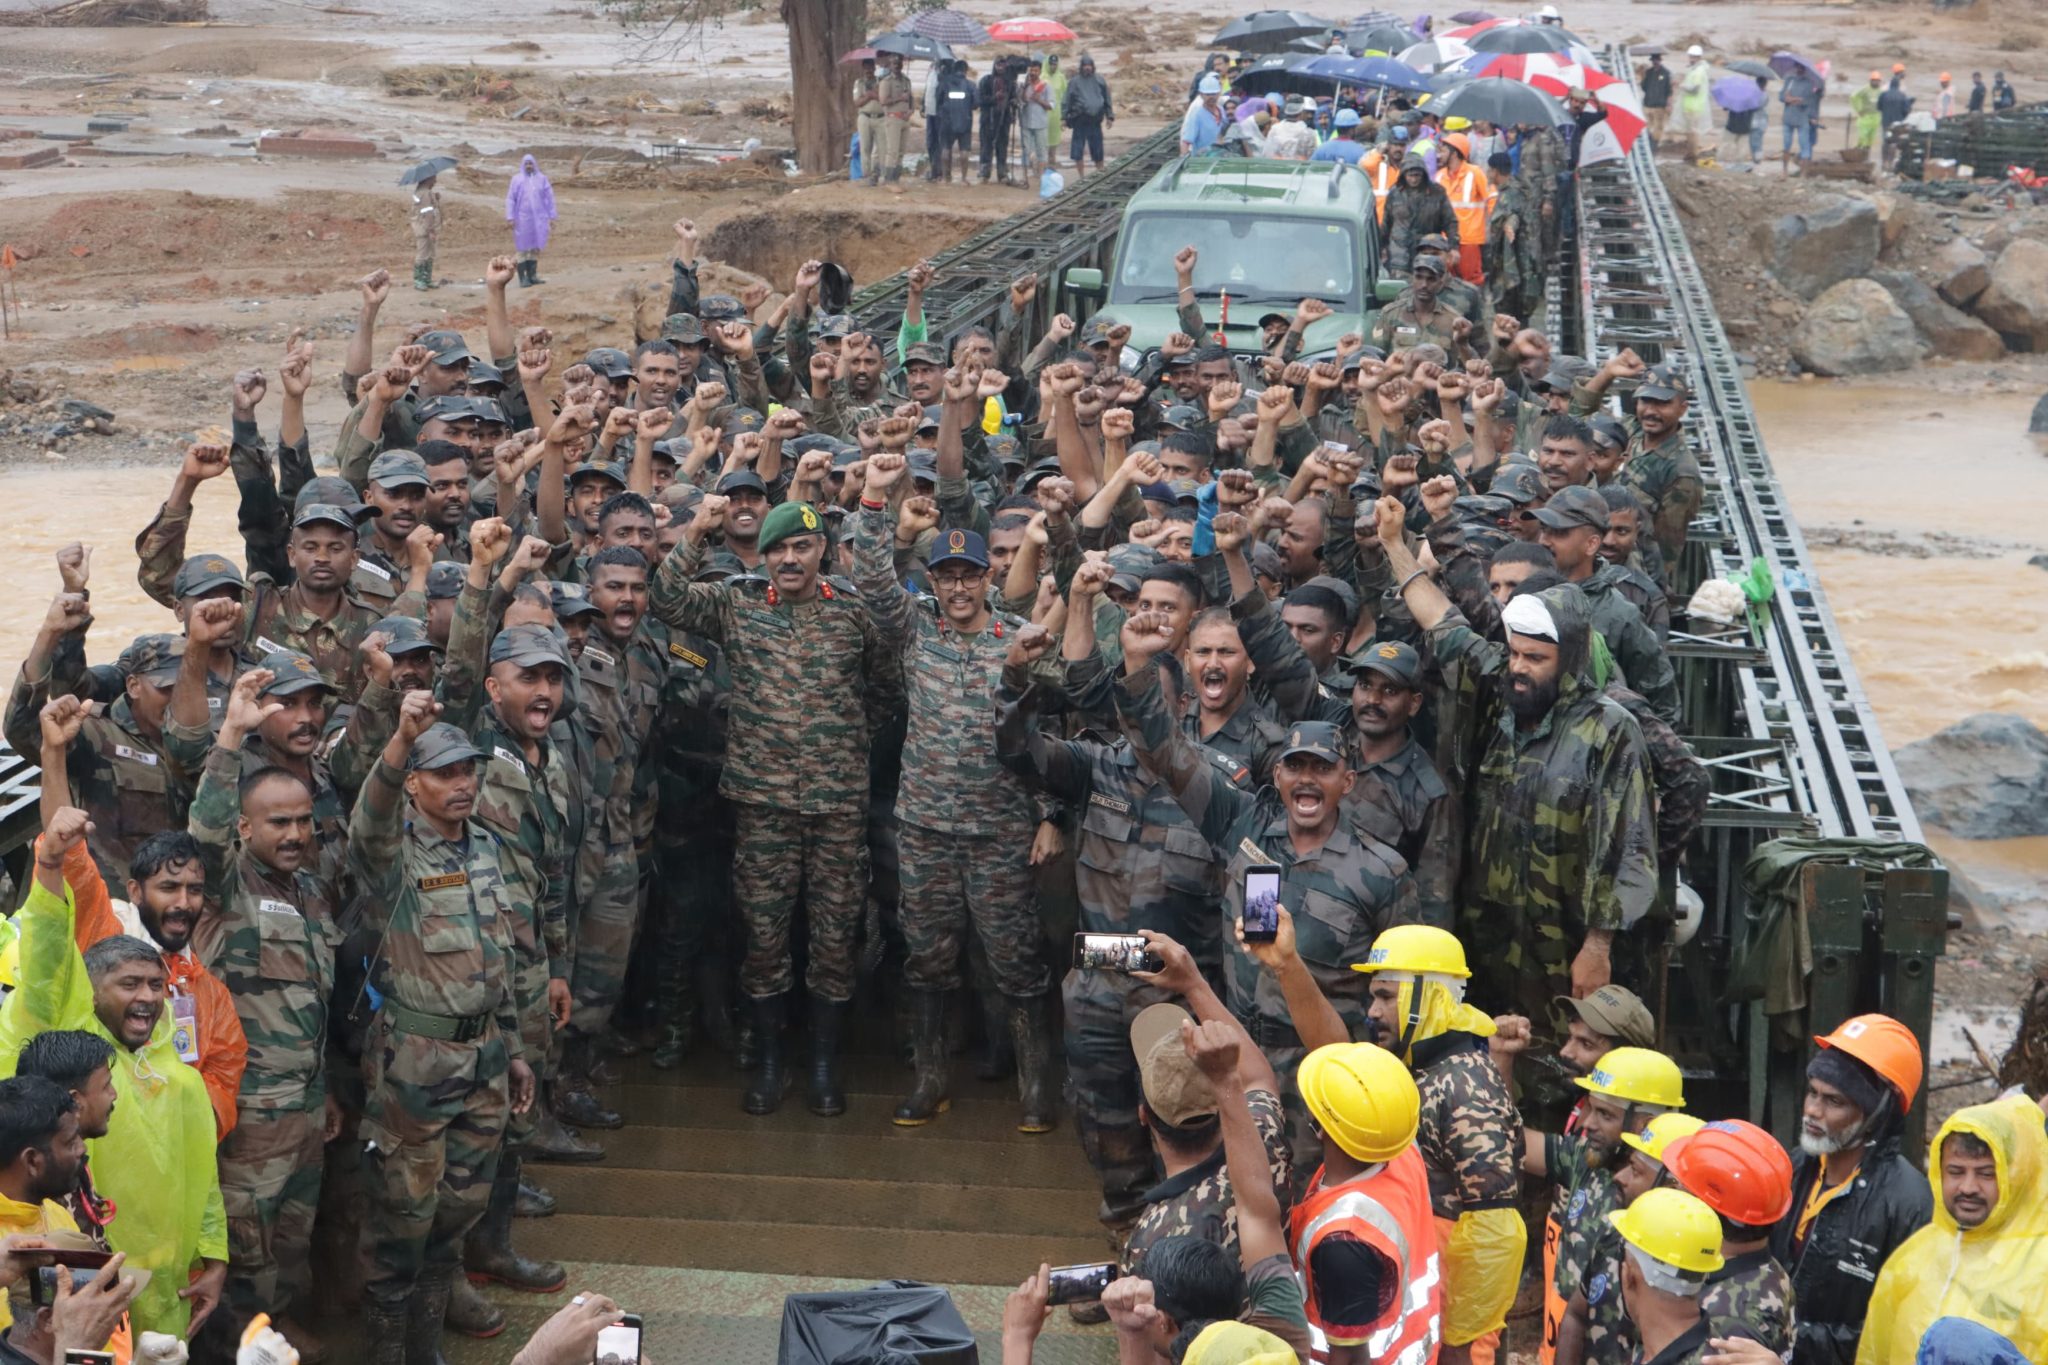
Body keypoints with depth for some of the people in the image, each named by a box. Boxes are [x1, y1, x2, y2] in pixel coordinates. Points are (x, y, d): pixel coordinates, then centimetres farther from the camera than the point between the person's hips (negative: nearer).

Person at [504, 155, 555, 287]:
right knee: (523, 249, 0)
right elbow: (510, 199, -1)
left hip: (539, 218, 3)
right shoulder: (517, 180, -1)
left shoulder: (541, 179, 4)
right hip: (522, 219, -3)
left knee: (536, 248, 7)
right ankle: (523, 278, 2)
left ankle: (532, 275, 16)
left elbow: (549, 197, 6)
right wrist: (510, 217, -9)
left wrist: (552, 216, 2)